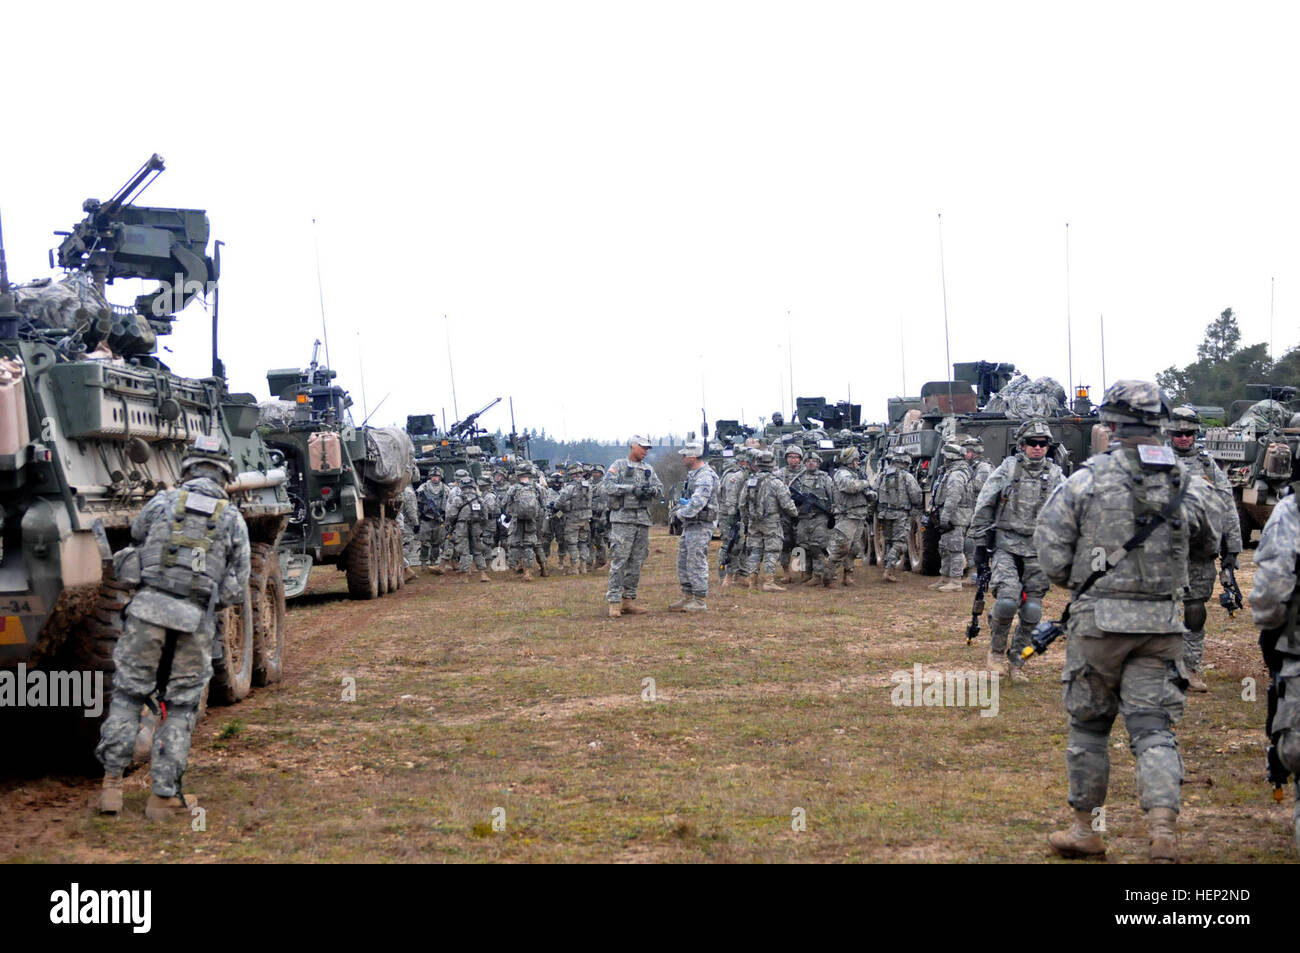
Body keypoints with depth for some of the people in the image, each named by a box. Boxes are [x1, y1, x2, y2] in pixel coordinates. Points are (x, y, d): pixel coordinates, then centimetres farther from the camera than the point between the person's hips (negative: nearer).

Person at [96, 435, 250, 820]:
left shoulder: (163, 501, 4)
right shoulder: (234, 519, 5)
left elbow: (136, 532, 26)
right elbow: (238, 591, 6)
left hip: (149, 608, 0)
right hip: (197, 620, 0)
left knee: (128, 694, 13)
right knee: (180, 708, 10)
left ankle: (112, 784, 11)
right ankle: (165, 796, 10)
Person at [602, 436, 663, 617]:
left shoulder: (648, 469, 17)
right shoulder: (618, 466, 0)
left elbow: (660, 488, 12)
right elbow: (607, 485, -13)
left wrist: (652, 490, -12)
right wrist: (632, 488, -19)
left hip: (643, 520, 6)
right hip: (623, 519, -6)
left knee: (636, 563, 7)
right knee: (619, 561, -9)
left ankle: (629, 600, 13)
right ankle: (614, 601, -9)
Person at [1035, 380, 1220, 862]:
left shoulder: (1087, 479, -8)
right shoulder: (1188, 483, 2)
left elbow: (1050, 555, -6)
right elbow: (1208, 545, 18)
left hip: (1101, 620, -2)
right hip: (1163, 623, 2)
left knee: (1089, 724, 13)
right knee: (1153, 729, 5)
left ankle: (1085, 830, 23)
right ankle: (1164, 829, -12)